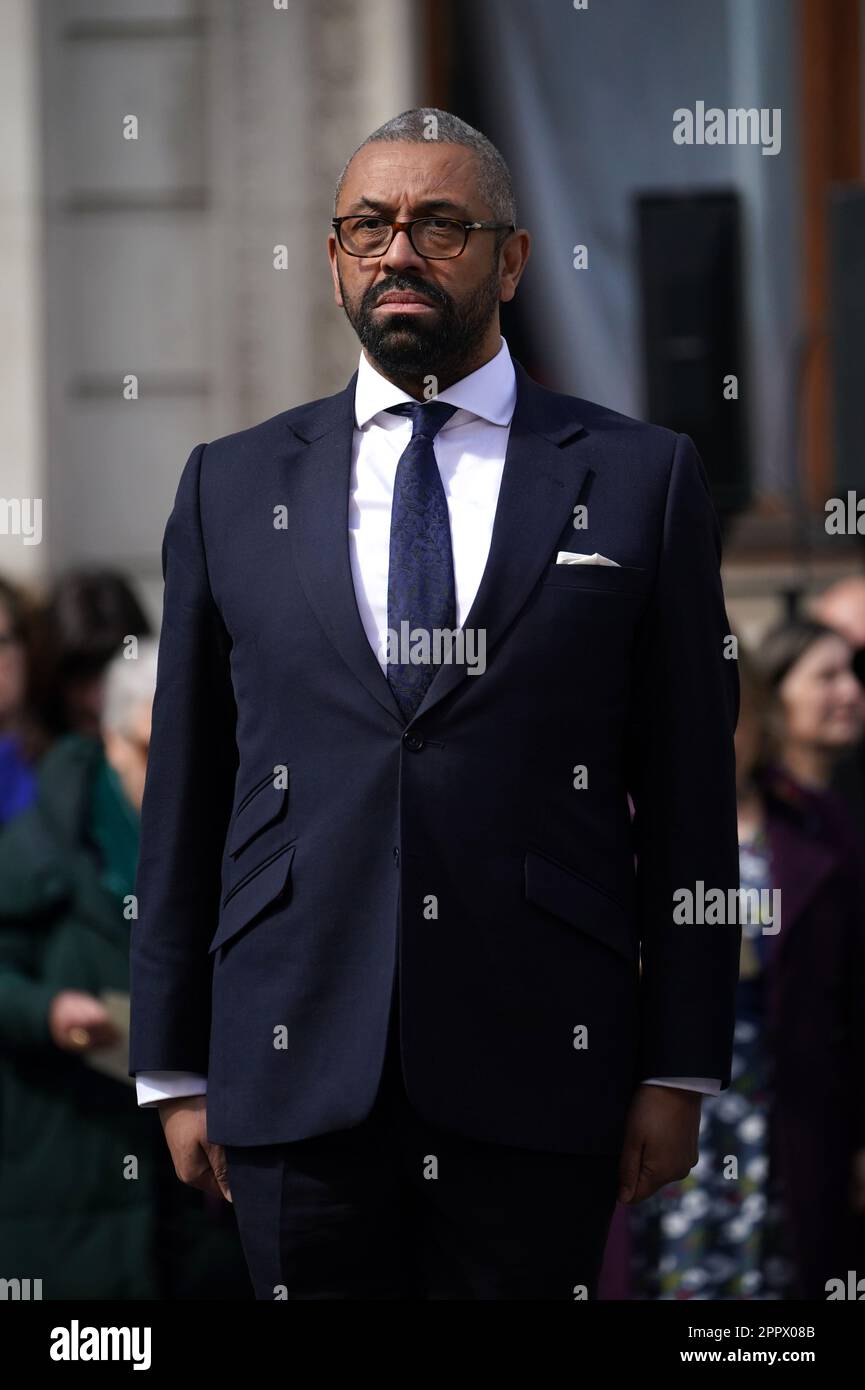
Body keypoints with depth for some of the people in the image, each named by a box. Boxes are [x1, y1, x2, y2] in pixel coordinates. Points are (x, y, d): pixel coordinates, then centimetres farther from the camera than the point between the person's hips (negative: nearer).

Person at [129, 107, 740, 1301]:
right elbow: (185, 800, 11)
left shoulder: (641, 480, 7)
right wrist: (175, 1071, 7)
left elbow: (689, 798, 5)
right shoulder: (232, 488, 12)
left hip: (538, 1073, -1)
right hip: (298, 1061, 1)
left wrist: (680, 1070, 0)